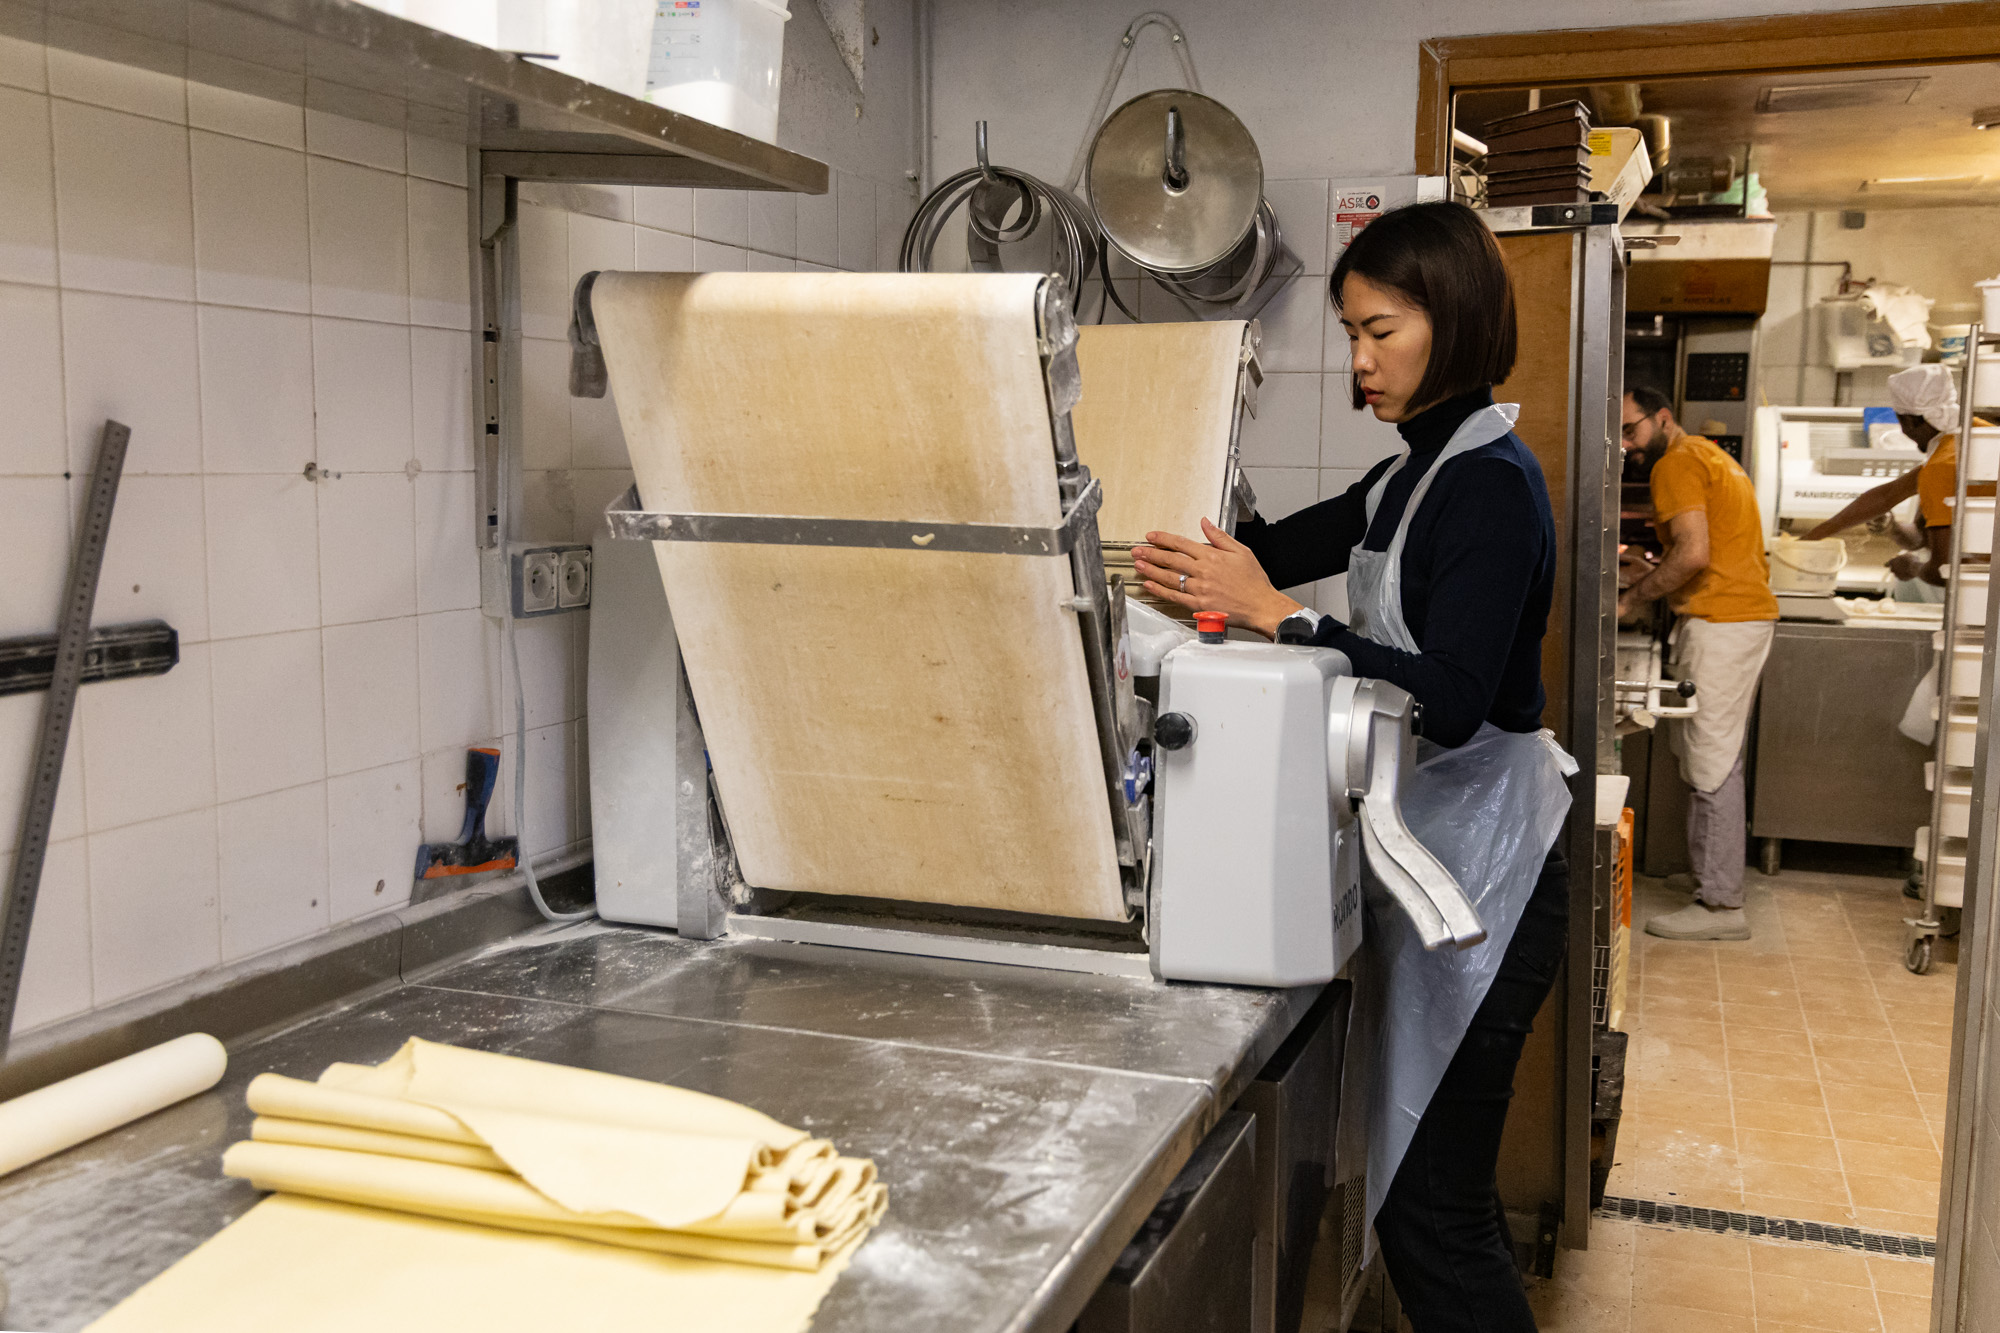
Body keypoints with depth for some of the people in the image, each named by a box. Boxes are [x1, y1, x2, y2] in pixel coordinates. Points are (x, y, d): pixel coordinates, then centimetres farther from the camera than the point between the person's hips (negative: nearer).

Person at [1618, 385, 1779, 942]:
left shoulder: (1677, 463, -9)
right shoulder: (1711, 456, 23)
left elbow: (1694, 553, -20)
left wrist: (1632, 600, -12)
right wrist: (1650, 573, 17)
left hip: (1721, 623, -10)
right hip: (1751, 611, 10)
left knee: (1711, 764, -8)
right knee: (1716, 757, 13)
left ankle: (1721, 905, -5)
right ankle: (1711, 876, 18)